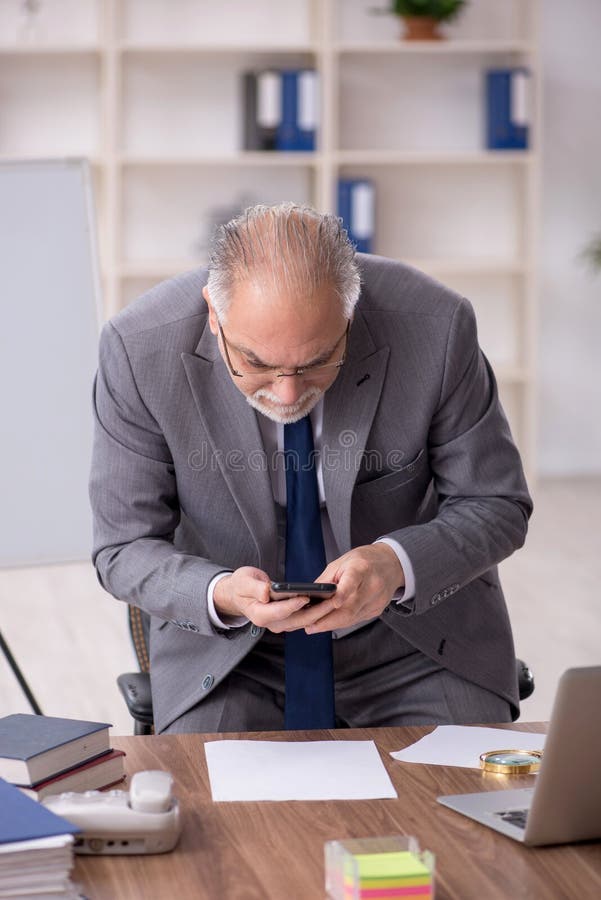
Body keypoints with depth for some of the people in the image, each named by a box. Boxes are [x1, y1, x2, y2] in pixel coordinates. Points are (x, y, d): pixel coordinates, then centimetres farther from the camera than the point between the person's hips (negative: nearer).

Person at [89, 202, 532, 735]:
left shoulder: (436, 325, -20)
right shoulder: (139, 349, -20)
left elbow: (497, 507, -8)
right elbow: (125, 550, -10)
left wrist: (398, 564, -28)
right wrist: (222, 595, -32)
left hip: (417, 630, 0)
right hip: (232, 647, 0)